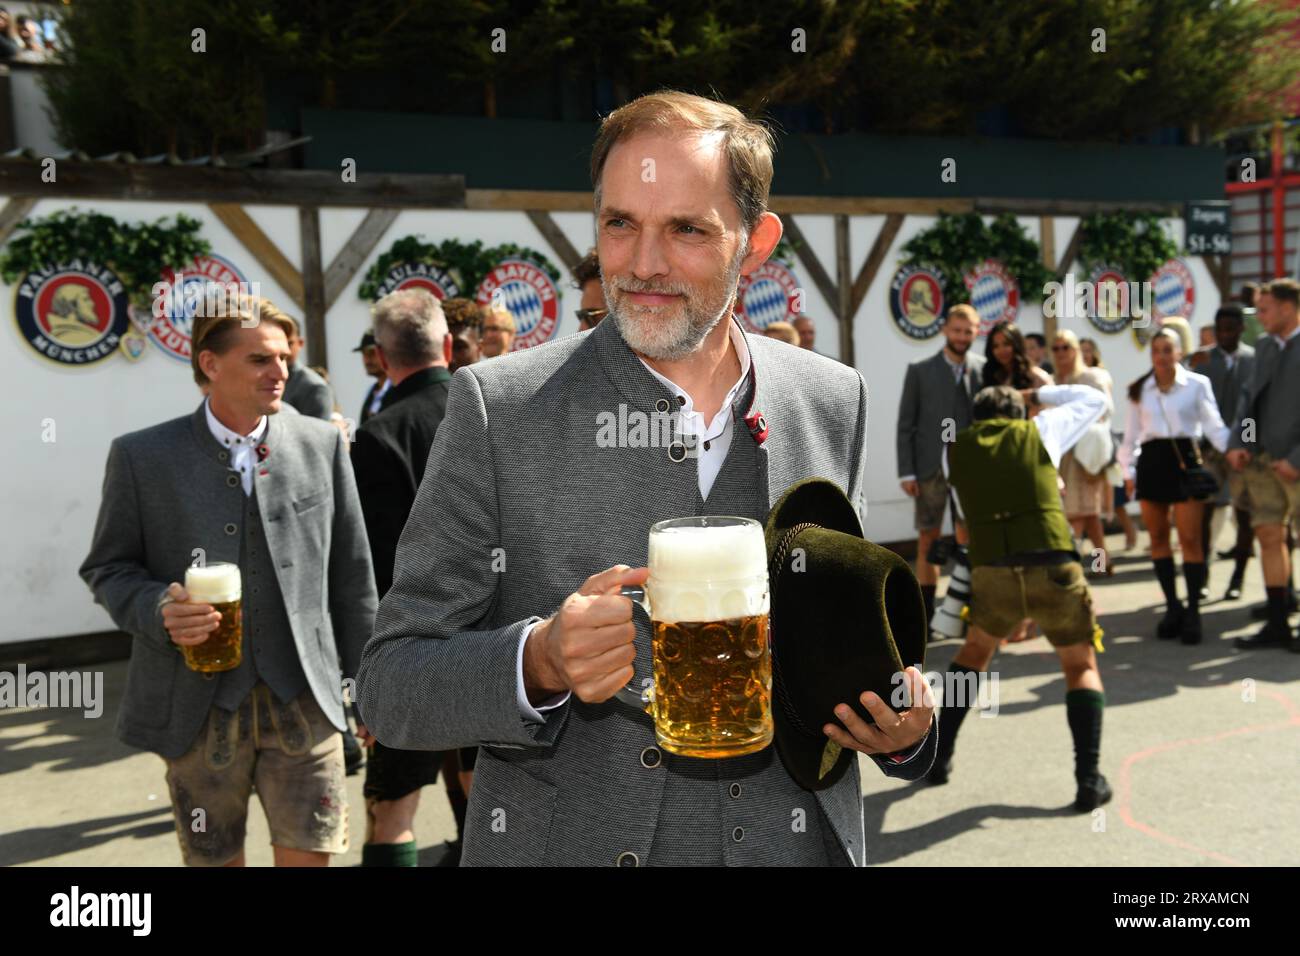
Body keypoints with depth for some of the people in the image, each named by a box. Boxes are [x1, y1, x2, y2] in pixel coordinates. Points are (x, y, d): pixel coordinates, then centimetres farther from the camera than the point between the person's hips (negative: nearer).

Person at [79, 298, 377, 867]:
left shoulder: (321, 444, 3)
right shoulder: (142, 457, -1)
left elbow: (351, 573, 7)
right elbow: (107, 568, 5)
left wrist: (367, 681, 8)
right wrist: (158, 610, -16)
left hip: (302, 699, 1)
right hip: (198, 707, 0)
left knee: (309, 854, 3)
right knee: (215, 858, 12)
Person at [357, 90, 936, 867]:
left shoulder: (836, 403, -2)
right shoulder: (499, 407, -12)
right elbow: (390, 685, -11)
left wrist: (901, 727, -11)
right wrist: (537, 662, -28)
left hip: (799, 841, 3)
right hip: (571, 843, -2)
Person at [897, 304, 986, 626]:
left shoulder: (985, 370, 4)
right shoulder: (920, 371, 3)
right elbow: (905, 425, 2)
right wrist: (906, 472, -5)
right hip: (931, 467, 0)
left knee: (968, 540, -1)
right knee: (928, 540, 6)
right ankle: (928, 613, 15)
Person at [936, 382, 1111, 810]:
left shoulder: (957, 448, 18)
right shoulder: (1038, 431, 15)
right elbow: (1095, 399, 30)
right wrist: (1036, 394, 37)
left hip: (991, 571, 1)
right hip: (1053, 568, -1)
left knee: (975, 652, 29)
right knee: (1082, 668, 19)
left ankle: (939, 757, 29)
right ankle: (1089, 779, 5)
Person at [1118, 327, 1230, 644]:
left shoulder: (1197, 384, 1)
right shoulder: (1139, 390, 10)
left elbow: (1214, 426, -3)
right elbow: (1131, 434, 14)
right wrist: (1128, 470, 10)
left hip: (1185, 458, -3)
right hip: (1151, 461, 3)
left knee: (1190, 539, -5)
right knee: (1158, 538, 6)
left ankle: (1192, 611, 3)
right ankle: (1172, 606, 16)